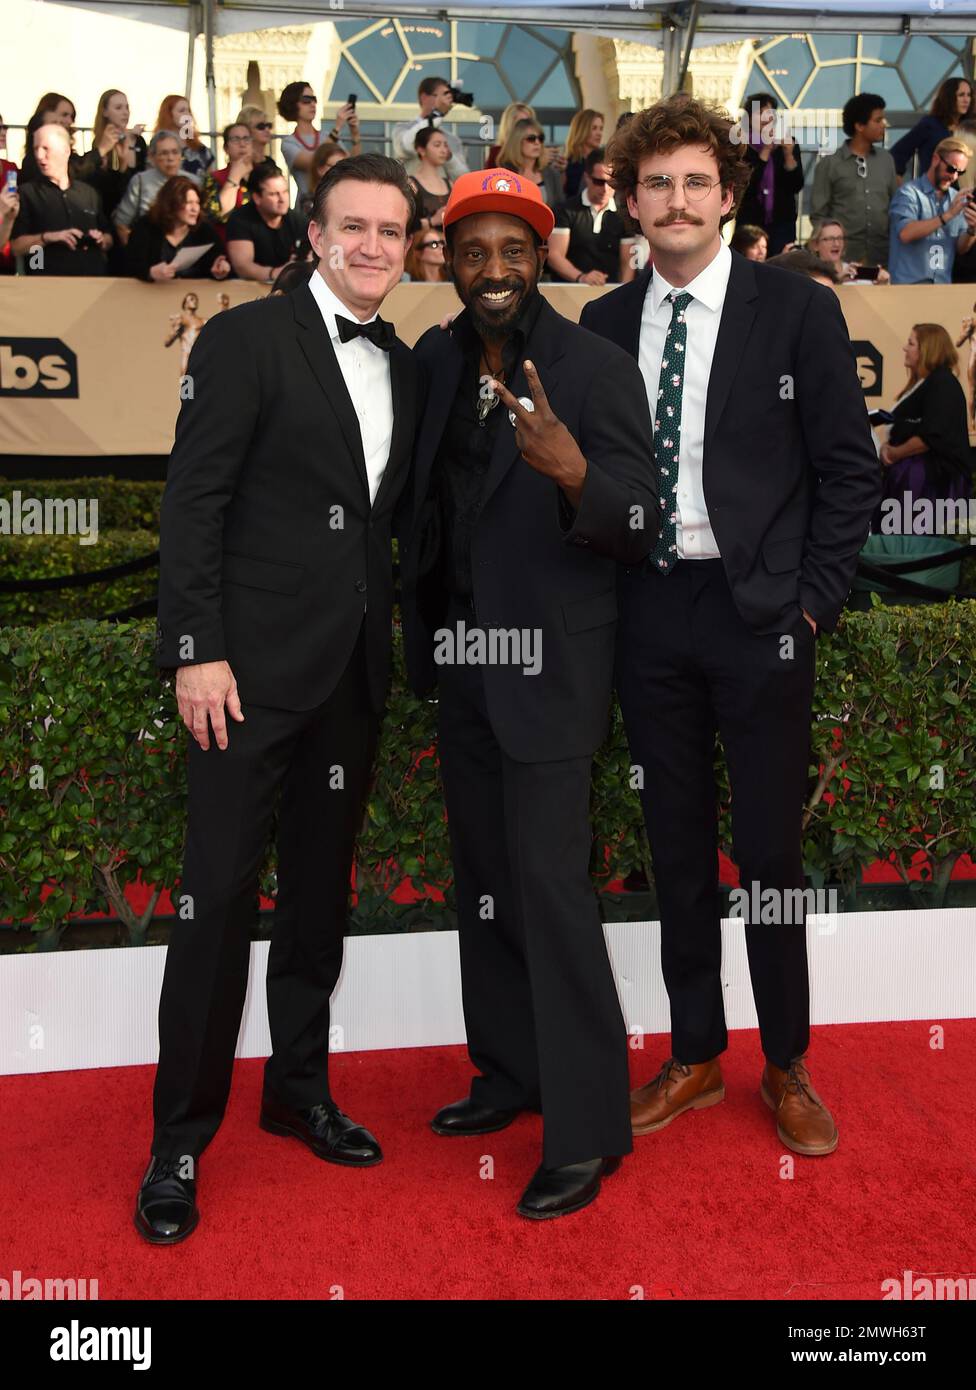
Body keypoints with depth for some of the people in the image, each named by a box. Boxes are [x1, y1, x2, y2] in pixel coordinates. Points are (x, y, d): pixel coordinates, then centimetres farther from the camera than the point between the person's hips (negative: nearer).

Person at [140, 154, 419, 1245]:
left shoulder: (403, 367, 14)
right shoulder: (246, 339, -4)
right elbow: (192, 504, -9)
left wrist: (394, 643, 9)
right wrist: (196, 651, -15)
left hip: (354, 672, 6)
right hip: (253, 665, -6)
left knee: (321, 886, 15)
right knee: (219, 894, -3)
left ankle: (299, 1089, 31)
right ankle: (179, 1138, 12)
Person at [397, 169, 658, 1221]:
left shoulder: (597, 369, -10)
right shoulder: (432, 362, 7)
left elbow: (641, 527, -13)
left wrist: (573, 473, -33)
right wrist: (420, 635, 5)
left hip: (549, 660, -6)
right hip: (460, 659, 7)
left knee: (549, 885, -7)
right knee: (483, 876, 15)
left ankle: (587, 1127, 8)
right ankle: (512, 1069, 32)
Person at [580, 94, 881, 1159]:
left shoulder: (797, 310, 0)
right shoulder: (605, 322, 9)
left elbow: (848, 466, -1)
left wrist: (814, 600, -7)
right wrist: (604, 592, 1)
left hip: (760, 613, -3)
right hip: (648, 612, 3)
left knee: (769, 849, 5)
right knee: (677, 847, 12)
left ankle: (786, 1070, 24)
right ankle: (694, 1057, 28)